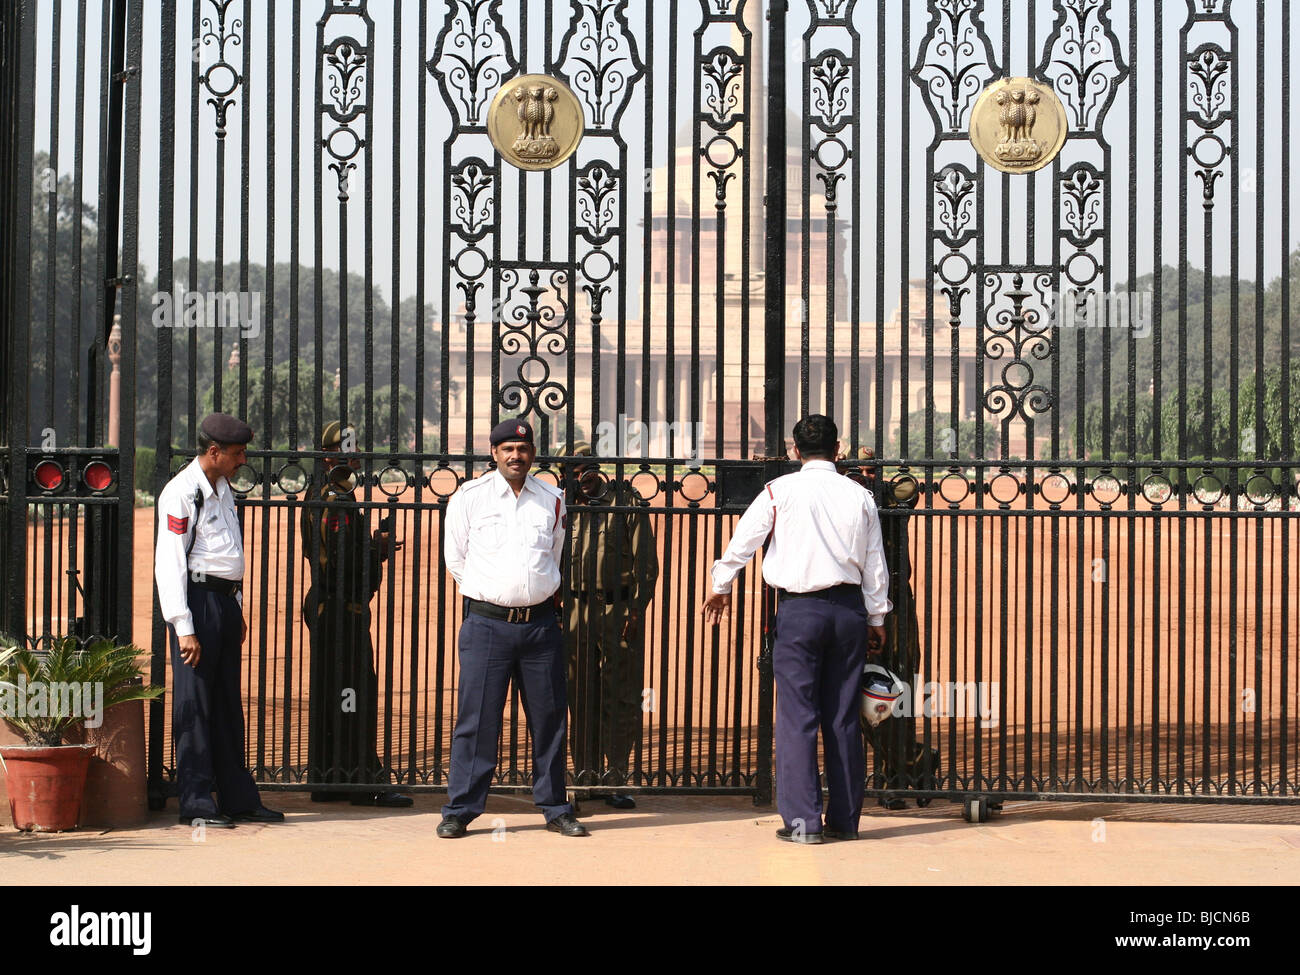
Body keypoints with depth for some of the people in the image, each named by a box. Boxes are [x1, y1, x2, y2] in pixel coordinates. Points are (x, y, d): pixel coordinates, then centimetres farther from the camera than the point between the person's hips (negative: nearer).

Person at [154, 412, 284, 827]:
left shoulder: (223, 489, 16)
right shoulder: (182, 492, -11)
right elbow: (169, 563, -14)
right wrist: (184, 628, -18)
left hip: (226, 601, 8)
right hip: (197, 599, -8)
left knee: (228, 704, 11)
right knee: (194, 707, -3)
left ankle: (238, 797, 17)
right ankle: (197, 803, 2)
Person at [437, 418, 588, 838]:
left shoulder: (552, 500, 10)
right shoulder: (469, 497, 2)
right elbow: (456, 559, 9)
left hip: (541, 624, 3)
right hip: (487, 624, -3)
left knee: (549, 719, 6)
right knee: (476, 719, -3)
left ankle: (555, 809, 17)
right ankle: (460, 810, 7)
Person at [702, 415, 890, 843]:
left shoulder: (781, 491, -2)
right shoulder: (860, 496, 7)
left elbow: (742, 540, 4)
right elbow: (875, 566, 10)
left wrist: (721, 587, 20)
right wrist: (875, 618, 21)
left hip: (799, 609, -3)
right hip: (849, 607, 3)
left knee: (797, 715, -1)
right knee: (844, 716, 8)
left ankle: (802, 819, -3)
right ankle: (845, 818, 12)